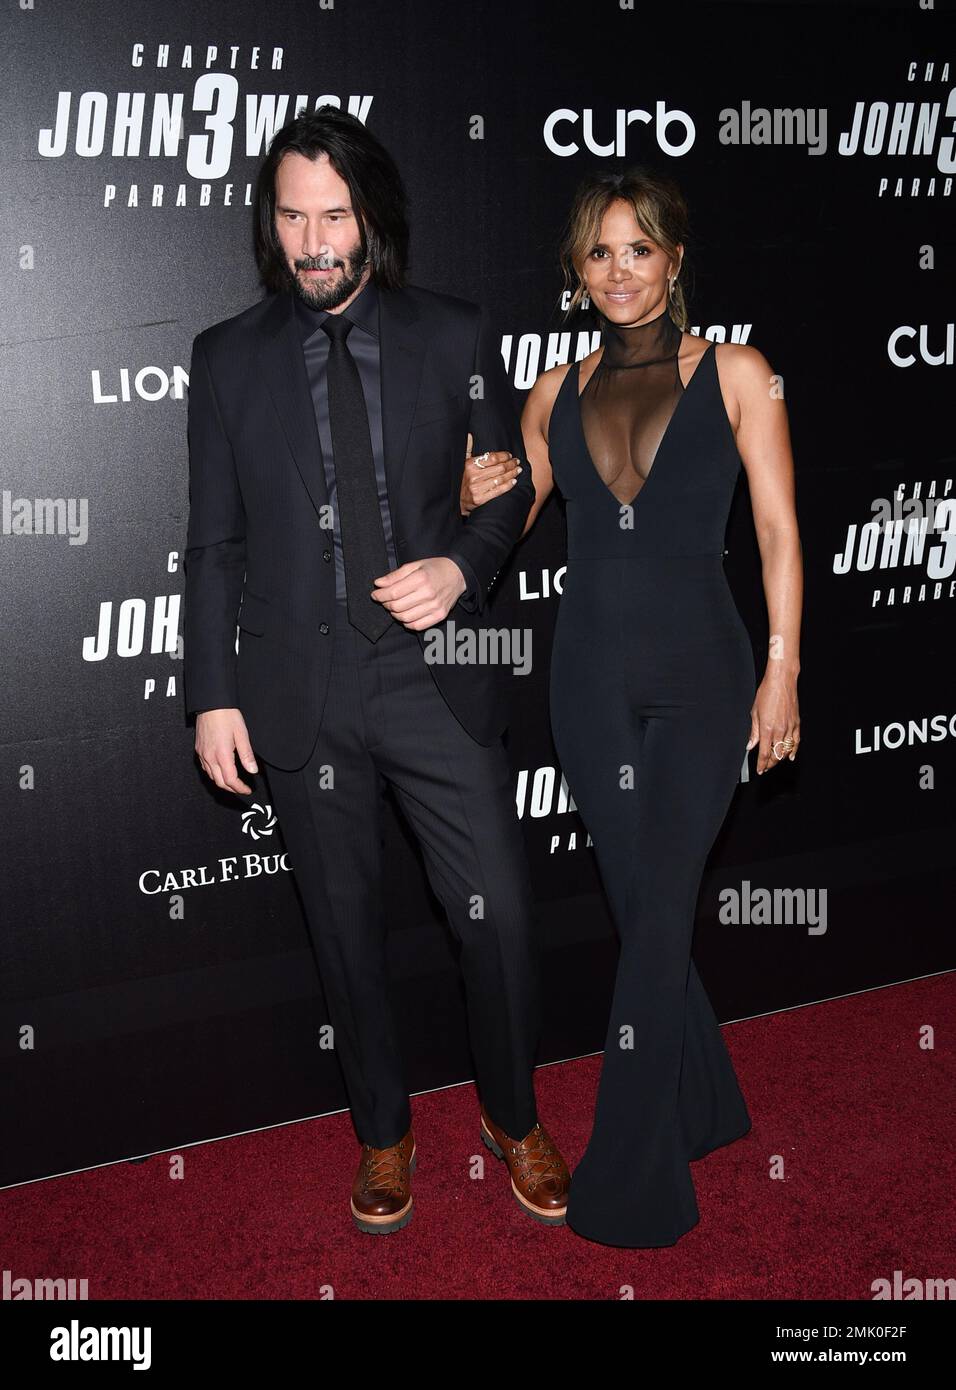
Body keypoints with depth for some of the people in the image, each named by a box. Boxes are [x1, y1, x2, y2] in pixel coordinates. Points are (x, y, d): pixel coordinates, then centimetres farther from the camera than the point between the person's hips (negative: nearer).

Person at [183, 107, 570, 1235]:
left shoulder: (454, 336, 2)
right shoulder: (228, 357, 4)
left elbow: (511, 486, 9)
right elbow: (214, 542, 5)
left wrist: (463, 565, -12)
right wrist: (213, 694, 1)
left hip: (437, 675, 0)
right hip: (299, 688, 1)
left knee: (497, 917, 2)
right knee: (345, 928, 13)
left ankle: (513, 1118, 30)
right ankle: (382, 1131, 36)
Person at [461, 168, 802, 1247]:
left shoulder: (735, 374, 2)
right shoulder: (556, 395, 10)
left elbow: (778, 532, -1)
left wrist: (783, 670, -8)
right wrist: (478, 502, -6)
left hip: (698, 672, -3)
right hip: (591, 673, 4)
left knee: (656, 913, -6)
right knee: (642, 906, 10)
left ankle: (632, 1179, 6)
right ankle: (705, 1104, 32)